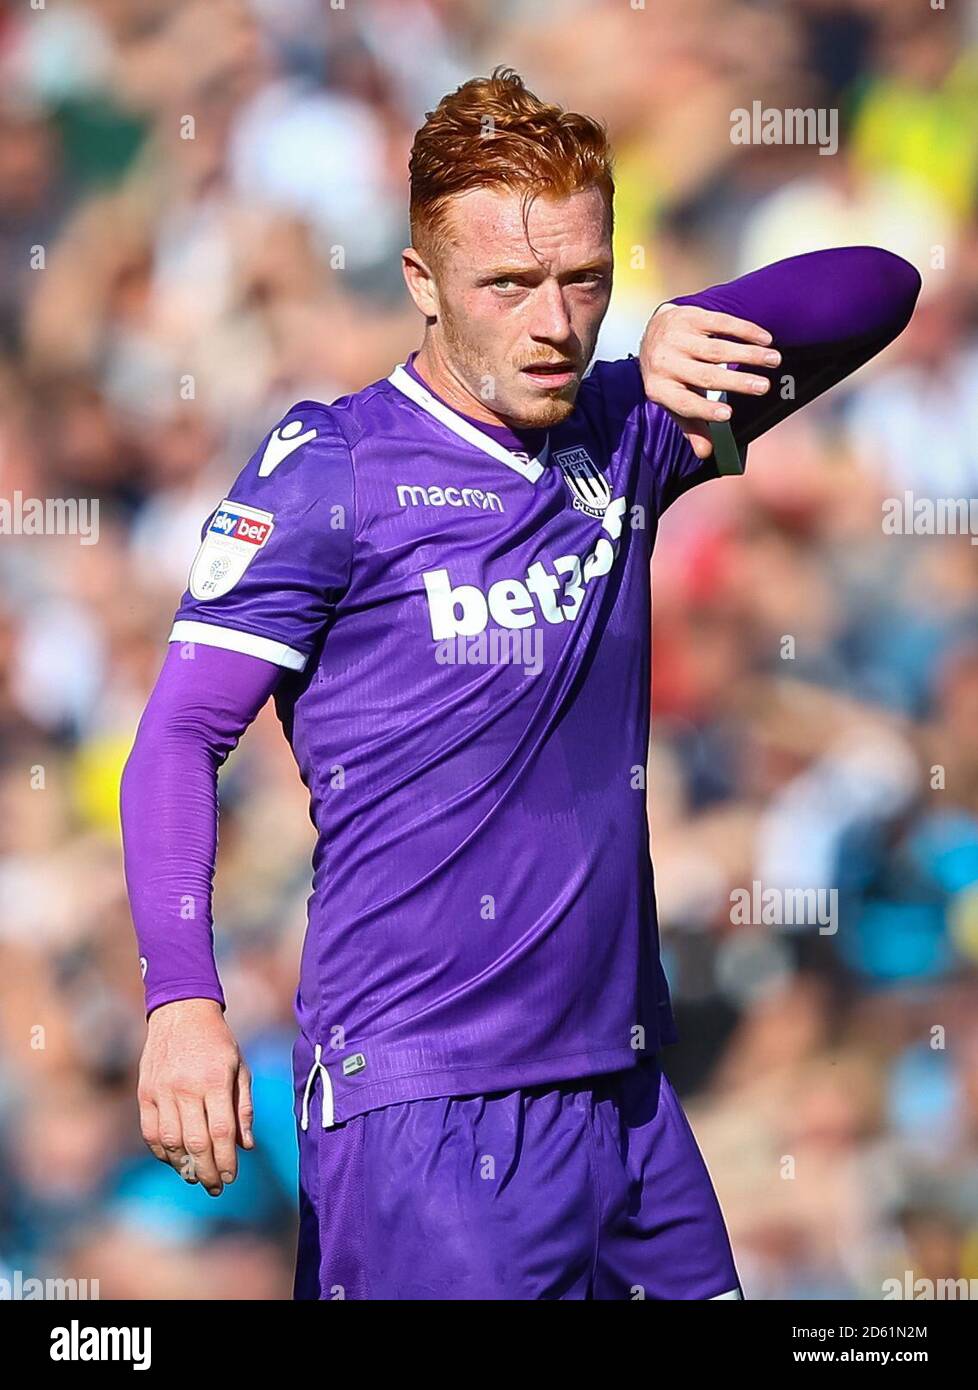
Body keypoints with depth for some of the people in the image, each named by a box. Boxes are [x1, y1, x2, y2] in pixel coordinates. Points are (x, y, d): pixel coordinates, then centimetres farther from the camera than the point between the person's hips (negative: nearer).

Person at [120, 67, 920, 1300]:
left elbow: (879, 290, 14)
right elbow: (181, 737, -9)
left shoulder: (620, 437, 10)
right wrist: (181, 997, -24)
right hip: (419, 1100, -6)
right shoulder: (330, 468, -5)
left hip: (620, 1089, 6)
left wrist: (701, 330, -7)